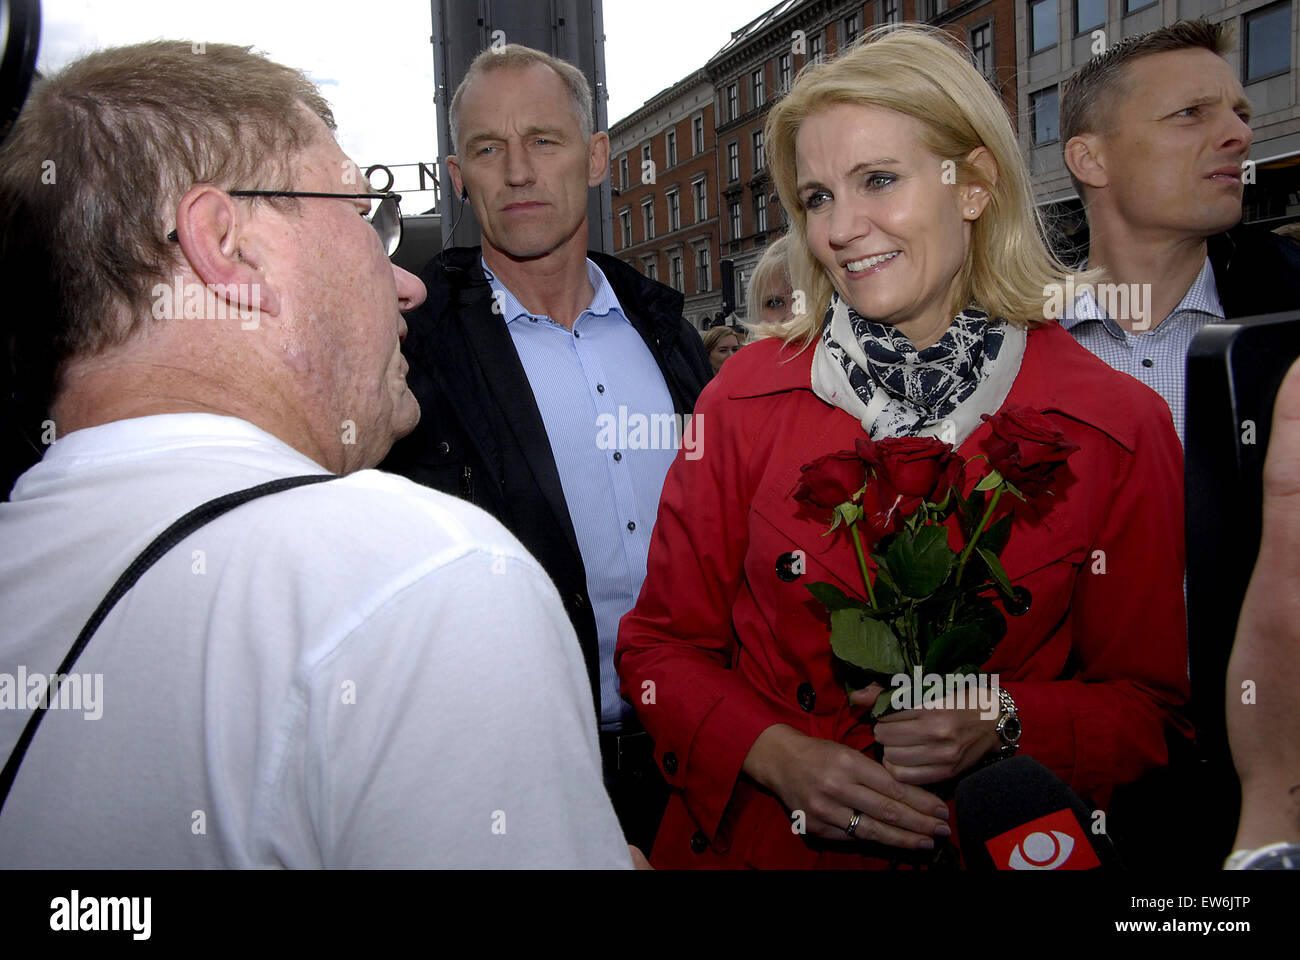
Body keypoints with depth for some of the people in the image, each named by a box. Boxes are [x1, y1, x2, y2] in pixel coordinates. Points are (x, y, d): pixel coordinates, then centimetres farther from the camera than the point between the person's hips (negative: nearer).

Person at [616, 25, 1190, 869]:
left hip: (986, 846, 0)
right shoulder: (749, 396, -10)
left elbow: (1152, 703, -3)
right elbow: (662, 644, -4)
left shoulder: (1118, 426, -11)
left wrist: (1005, 724, -21)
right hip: (756, 840, 1)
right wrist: (775, 757, -20)